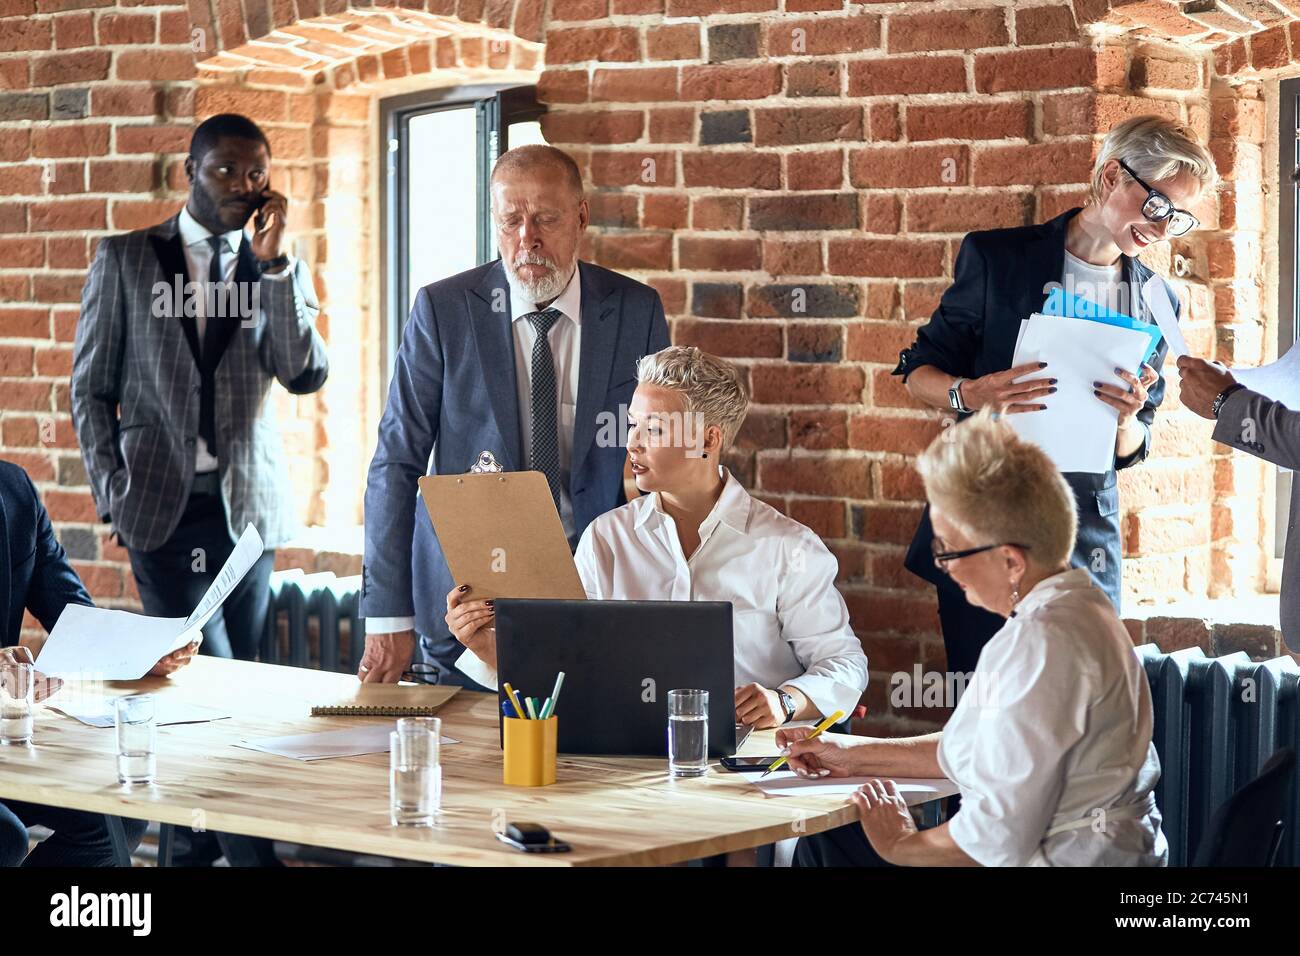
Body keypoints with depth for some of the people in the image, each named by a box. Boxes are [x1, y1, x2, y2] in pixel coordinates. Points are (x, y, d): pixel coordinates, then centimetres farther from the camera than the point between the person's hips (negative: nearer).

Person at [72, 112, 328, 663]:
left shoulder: (283, 271, 10)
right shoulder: (124, 258, 6)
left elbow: (306, 376, -5)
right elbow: (91, 387, 7)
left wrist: (271, 262, -9)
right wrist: (114, 495, -2)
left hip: (250, 509, 2)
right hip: (162, 508, -2)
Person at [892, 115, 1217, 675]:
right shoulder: (996, 258, -1)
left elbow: (1130, 451, 13)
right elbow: (918, 373, 3)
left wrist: (1126, 417, -10)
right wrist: (969, 394, -18)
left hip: (1086, 537, 3)